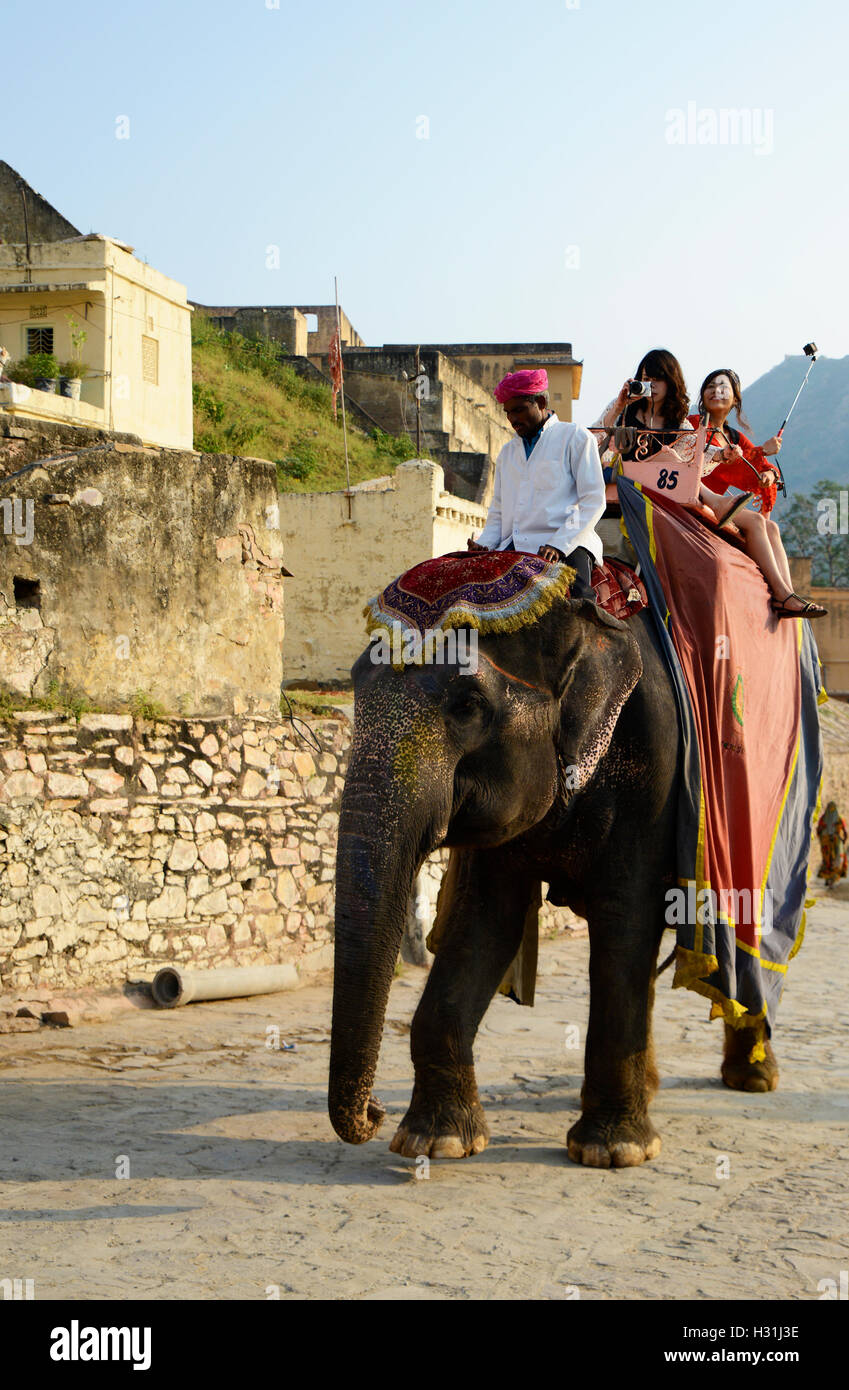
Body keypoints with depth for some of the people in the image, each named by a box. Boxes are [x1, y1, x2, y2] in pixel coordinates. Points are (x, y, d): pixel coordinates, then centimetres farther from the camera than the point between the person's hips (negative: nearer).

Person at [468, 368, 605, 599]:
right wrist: (484, 544, 6)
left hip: (566, 545, -5)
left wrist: (559, 544, -14)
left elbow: (593, 501, -1)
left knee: (574, 597, -36)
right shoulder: (507, 452, 28)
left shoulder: (575, 437, 9)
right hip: (512, 549, 5)